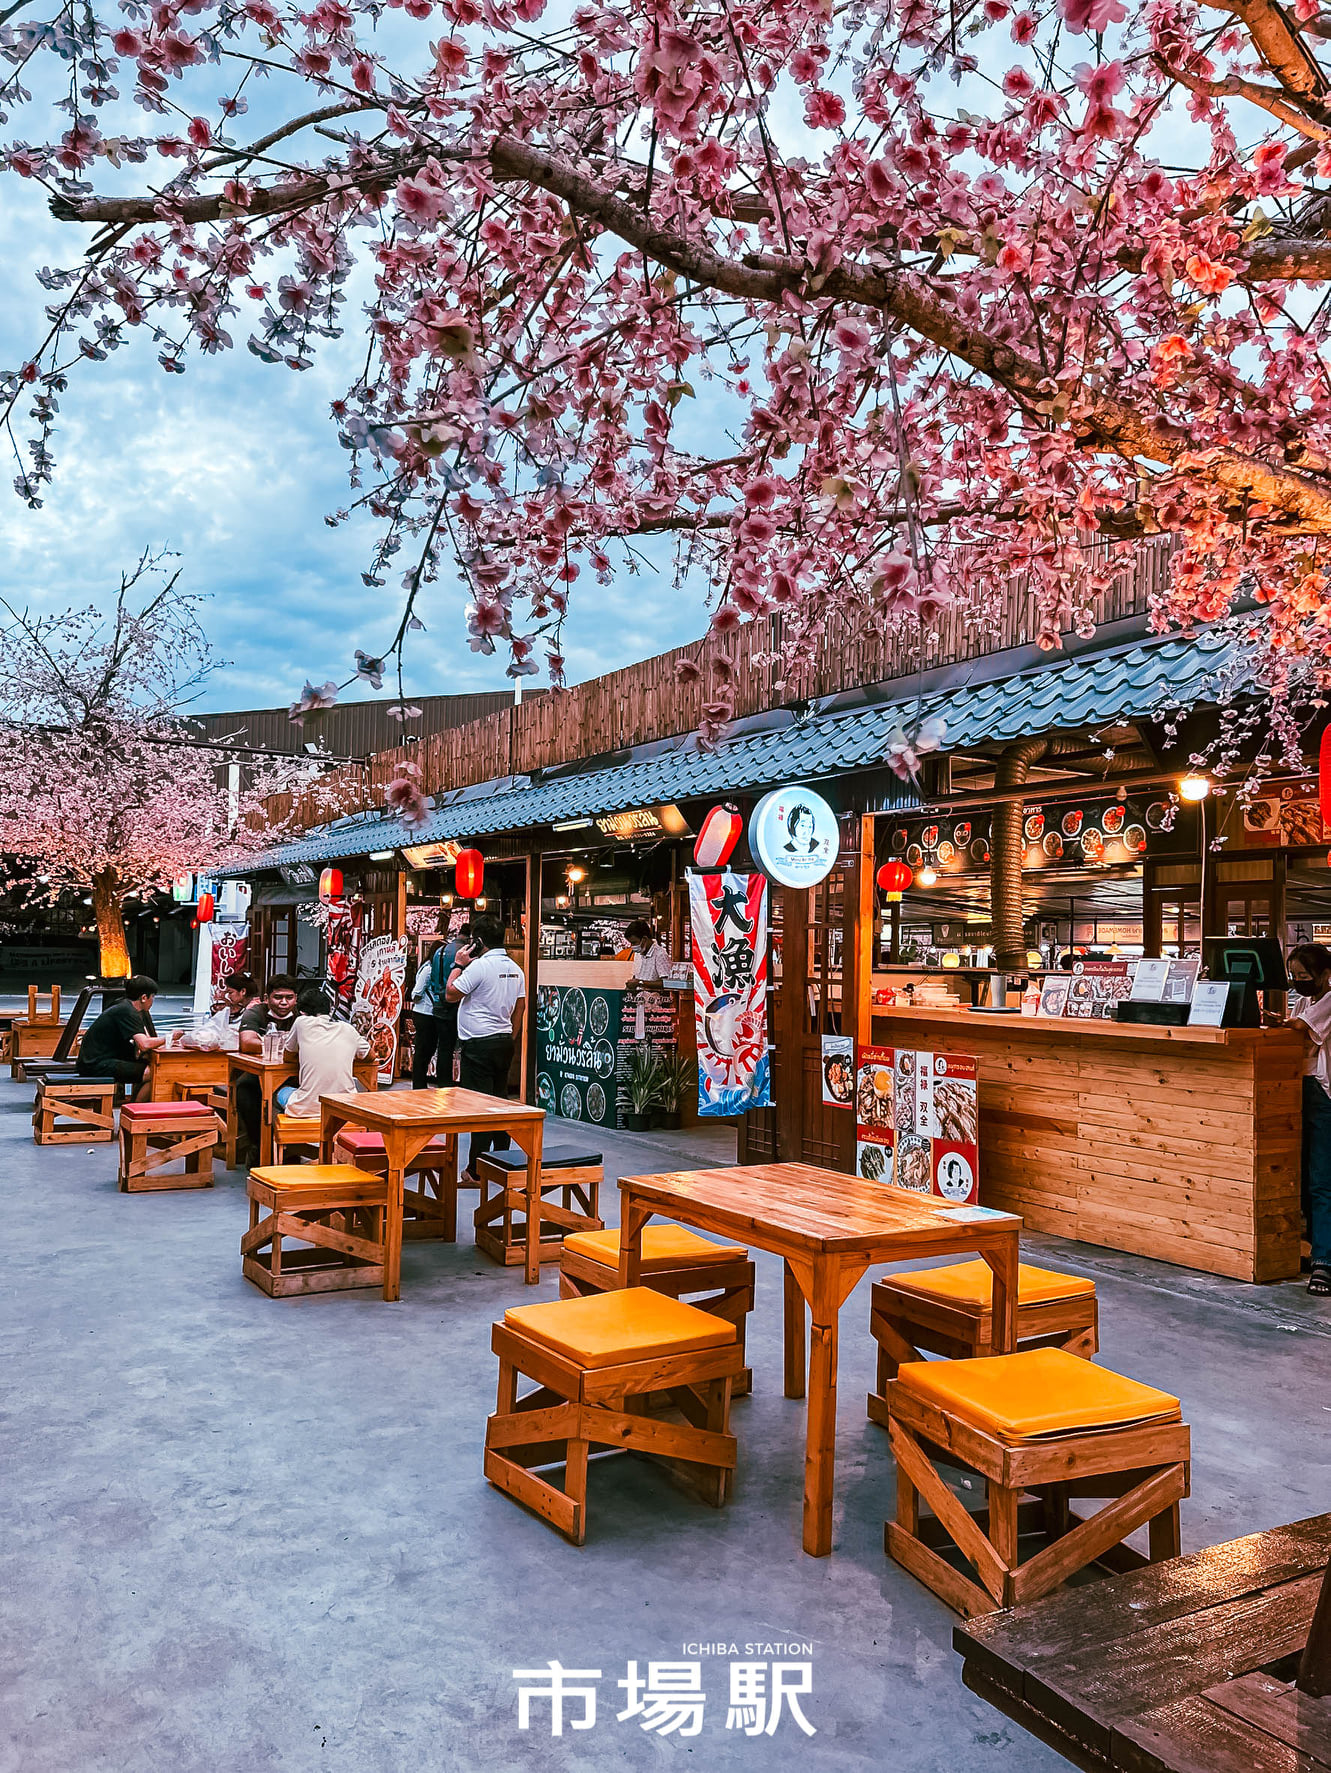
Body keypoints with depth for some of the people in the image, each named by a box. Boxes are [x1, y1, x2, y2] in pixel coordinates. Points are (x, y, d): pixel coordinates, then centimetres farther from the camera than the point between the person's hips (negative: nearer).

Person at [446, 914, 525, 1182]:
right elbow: (520, 1008, 15)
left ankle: (476, 1172, -3)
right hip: (504, 1041, 8)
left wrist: (458, 965, -1)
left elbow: (451, 995, -11)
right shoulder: (515, 969, 10)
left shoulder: (479, 966, -15)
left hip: (479, 1043, -8)